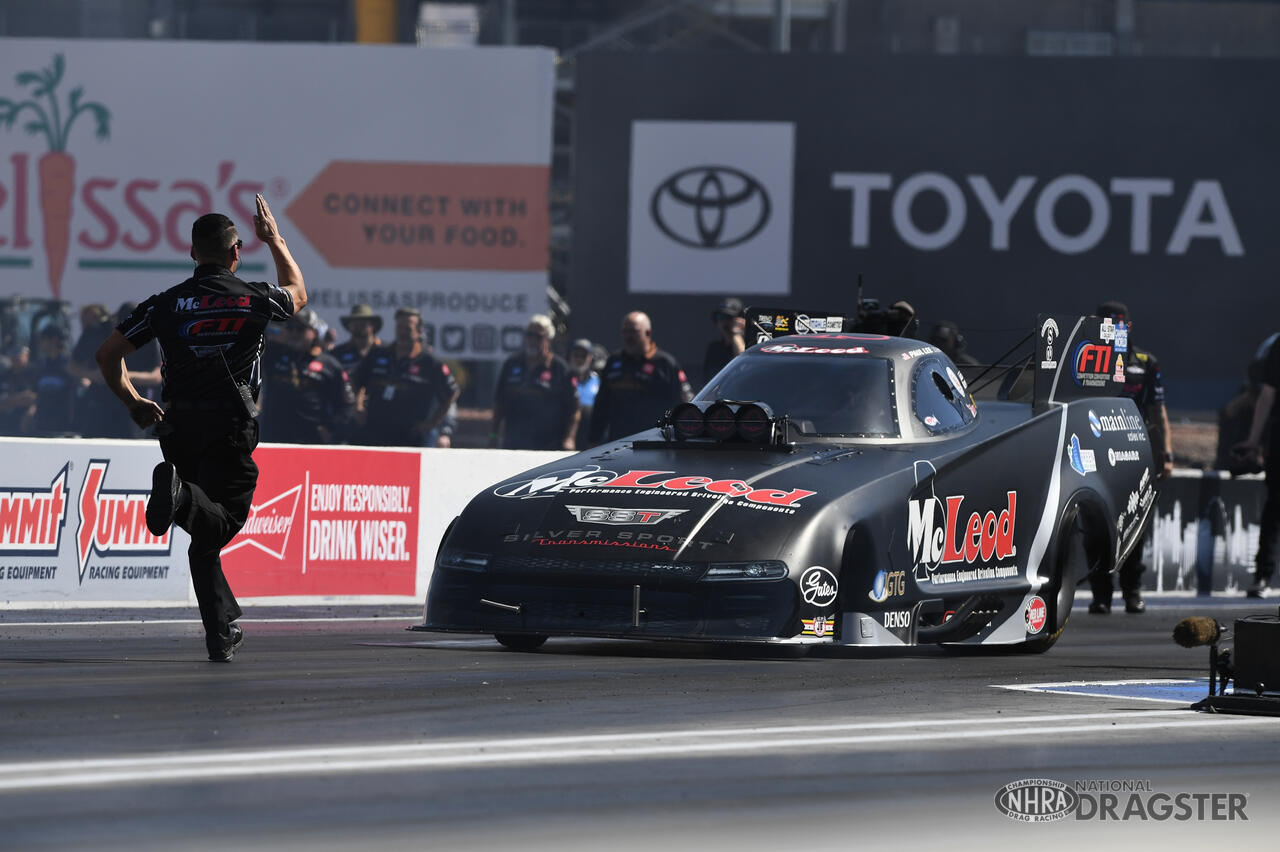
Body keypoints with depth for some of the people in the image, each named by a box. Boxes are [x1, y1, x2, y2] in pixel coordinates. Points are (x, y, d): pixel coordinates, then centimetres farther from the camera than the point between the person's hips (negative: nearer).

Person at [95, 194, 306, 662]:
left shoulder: (166, 304, 6)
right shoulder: (254, 299, 3)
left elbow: (107, 353, 6)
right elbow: (297, 293, 28)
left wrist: (132, 401, 19)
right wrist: (274, 240, 39)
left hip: (179, 426, 3)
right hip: (231, 426, -3)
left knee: (204, 538, 11)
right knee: (219, 524, -10)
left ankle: (222, 632, 7)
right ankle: (181, 496, -42)